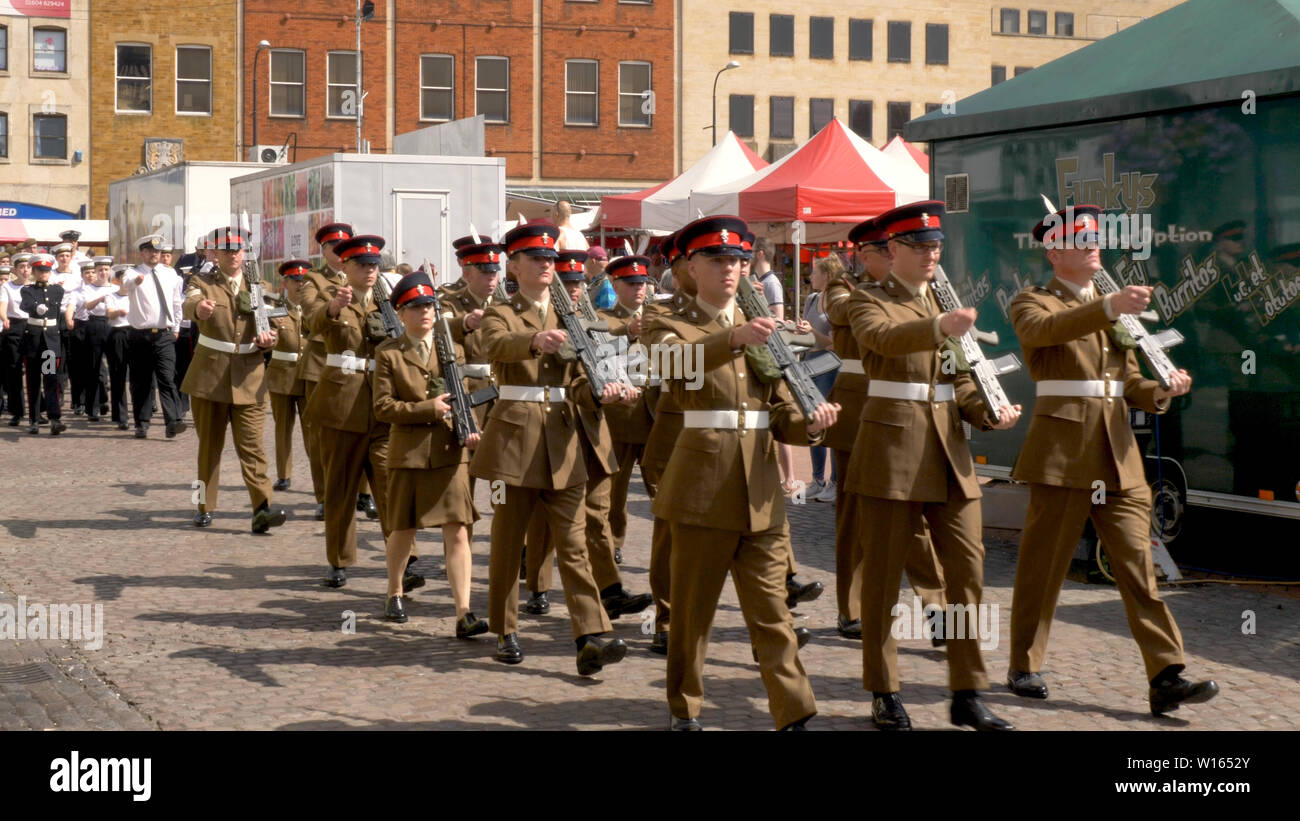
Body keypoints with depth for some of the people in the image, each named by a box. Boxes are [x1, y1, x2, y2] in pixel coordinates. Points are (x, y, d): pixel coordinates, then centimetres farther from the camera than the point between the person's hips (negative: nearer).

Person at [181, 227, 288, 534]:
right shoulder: (203, 284, 2)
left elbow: (268, 329, 13)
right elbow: (188, 306, -21)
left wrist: (266, 340, -13)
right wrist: (198, 307, -46)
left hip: (248, 379, 1)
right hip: (209, 377, -1)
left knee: (252, 445, -8)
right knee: (209, 445, 7)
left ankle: (263, 509, -18)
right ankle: (205, 507, 17)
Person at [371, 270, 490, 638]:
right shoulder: (389, 354, -1)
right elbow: (383, 407, -7)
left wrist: (471, 428, -4)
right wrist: (428, 409, -17)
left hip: (450, 452, 1)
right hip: (408, 452, -1)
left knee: (457, 532, -7)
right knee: (403, 529, 13)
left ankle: (464, 614, -11)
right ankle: (394, 594, 37)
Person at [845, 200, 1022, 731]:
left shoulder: (946, 303, 17)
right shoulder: (868, 301, -1)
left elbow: (962, 380, 15)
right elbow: (881, 337, -25)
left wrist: (990, 413, -5)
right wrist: (938, 327, -42)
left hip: (949, 452, 5)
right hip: (892, 451, -5)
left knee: (967, 570, 1)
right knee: (885, 573, 1)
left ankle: (967, 695, 8)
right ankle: (884, 694, 11)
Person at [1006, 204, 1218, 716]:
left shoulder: (1111, 305, 21)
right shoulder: (1033, 302, 2)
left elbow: (1130, 381, 20)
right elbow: (1044, 329, -24)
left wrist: (1163, 390, -3)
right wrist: (1108, 308, -38)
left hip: (1118, 451, 5)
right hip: (1063, 450, -5)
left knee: (1137, 561, -3)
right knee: (1044, 562, 2)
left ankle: (1166, 678, -8)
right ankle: (1024, 668, 16)